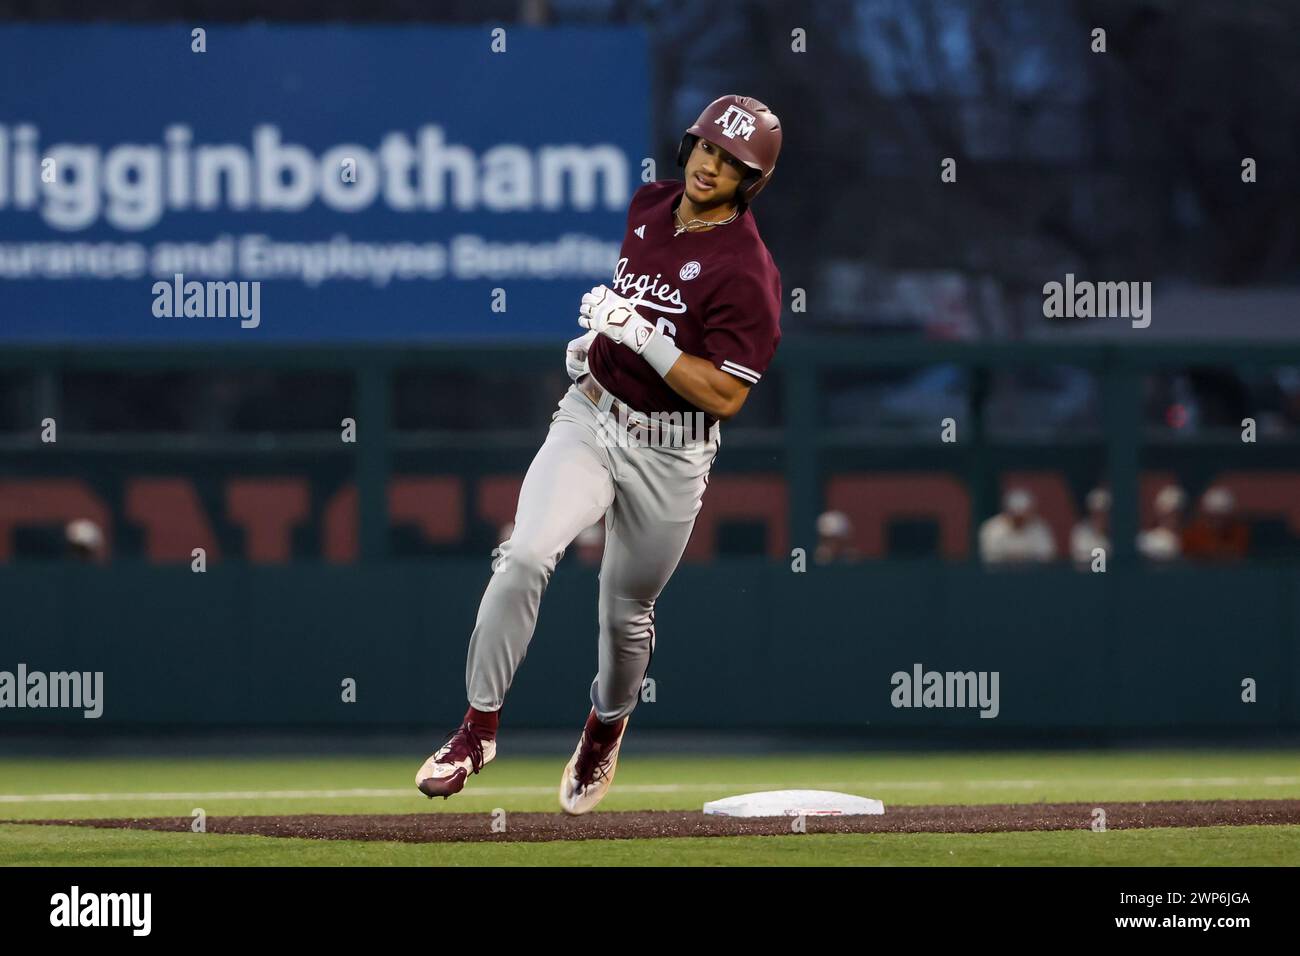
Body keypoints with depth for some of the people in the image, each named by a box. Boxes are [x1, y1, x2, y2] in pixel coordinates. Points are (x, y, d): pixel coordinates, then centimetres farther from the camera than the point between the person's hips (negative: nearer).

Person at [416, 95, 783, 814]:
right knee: (526, 554, -20)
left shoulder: (746, 270, -18)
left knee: (625, 612, 12)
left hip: (668, 454, -4)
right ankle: (479, 727, -14)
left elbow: (725, 395, -24)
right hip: (589, 419, 4)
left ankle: (606, 728, 42)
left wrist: (640, 333, -28)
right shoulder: (649, 206, 3)